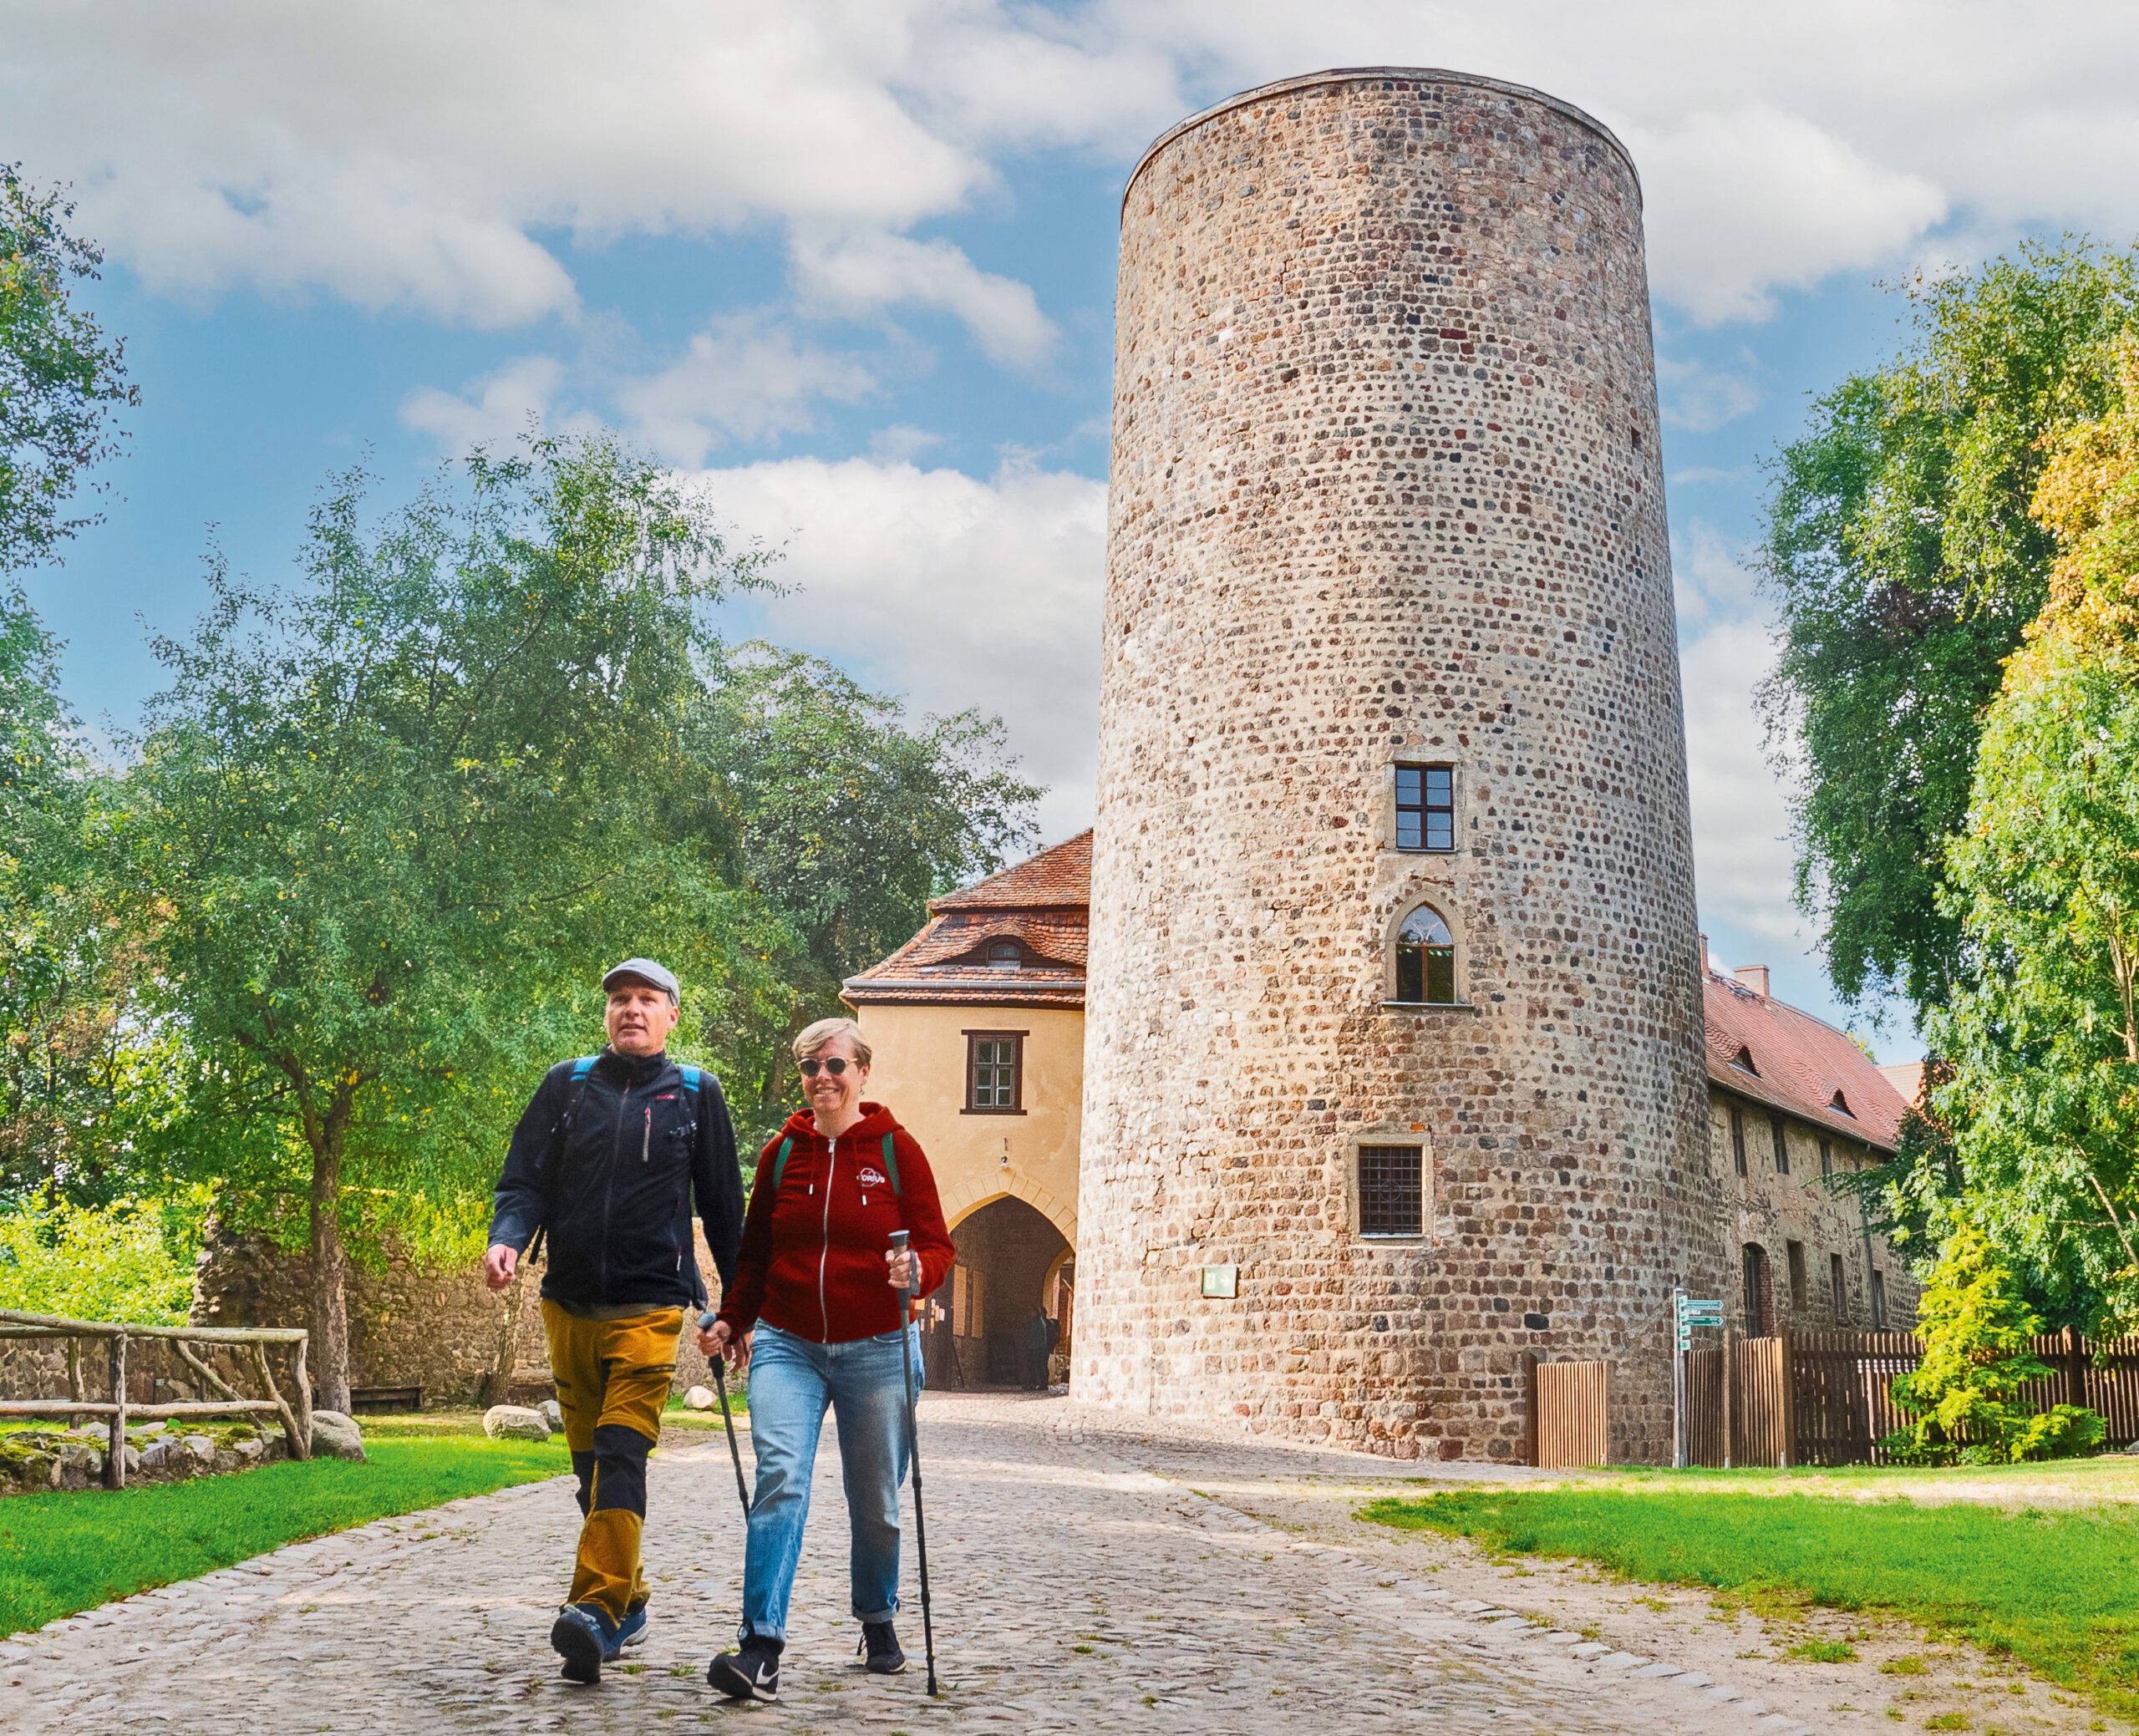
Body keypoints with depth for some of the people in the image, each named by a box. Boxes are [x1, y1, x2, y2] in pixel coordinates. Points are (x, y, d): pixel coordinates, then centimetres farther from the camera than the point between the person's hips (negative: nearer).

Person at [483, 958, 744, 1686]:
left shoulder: (694, 1093, 5)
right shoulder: (567, 1085, 9)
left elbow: (722, 1205, 9)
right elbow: (526, 1180, 5)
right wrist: (507, 1239, -17)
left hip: (650, 1306, -3)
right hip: (569, 1304, 4)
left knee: (621, 1454, -16)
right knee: (590, 1459, 10)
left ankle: (596, 1607, -21)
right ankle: (628, 1604, 23)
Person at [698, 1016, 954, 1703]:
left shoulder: (897, 1150, -1)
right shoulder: (781, 1152, 6)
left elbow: (939, 1246, -2)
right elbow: (755, 1254, 14)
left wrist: (917, 1270, -23)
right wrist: (731, 1323, 3)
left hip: (877, 1350, -1)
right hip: (786, 1345, 1)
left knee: (875, 1499, 9)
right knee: (780, 1478, -17)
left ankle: (878, 1620, 33)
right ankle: (761, 1647, -19)